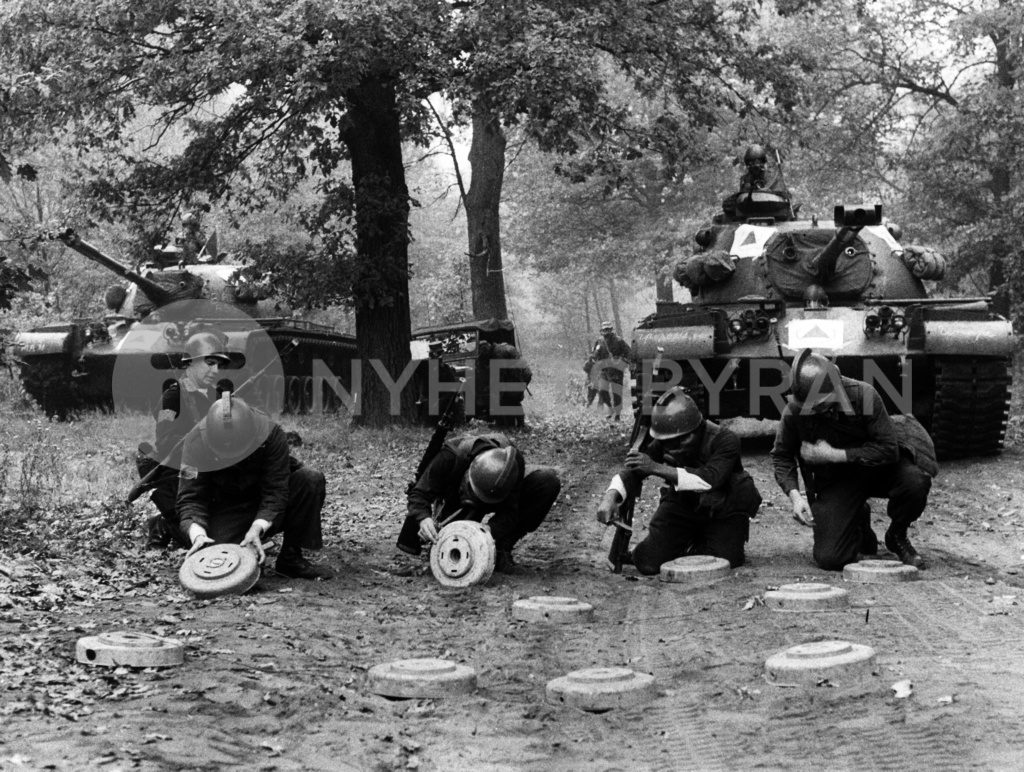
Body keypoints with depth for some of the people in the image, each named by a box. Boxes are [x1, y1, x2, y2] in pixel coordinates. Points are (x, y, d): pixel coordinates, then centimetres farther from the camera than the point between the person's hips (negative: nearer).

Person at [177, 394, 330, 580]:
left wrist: (258, 528, -42)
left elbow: (274, 491, -26)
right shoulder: (195, 441, -23)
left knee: (312, 480, -27)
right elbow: (190, 498, -24)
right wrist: (197, 533, -43)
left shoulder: (271, 434, -25)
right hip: (226, 512, -1)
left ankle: (291, 557, -14)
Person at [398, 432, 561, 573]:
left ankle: (503, 549, -17)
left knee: (548, 480, -28)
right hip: (456, 501, -1)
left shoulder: (513, 462, -36)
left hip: (500, 499, 1)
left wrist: (489, 530, -50)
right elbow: (420, 493, -30)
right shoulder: (450, 456, -38)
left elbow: (509, 512, -31)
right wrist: (423, 518, -51)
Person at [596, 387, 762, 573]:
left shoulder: (725, 440, -28)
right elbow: (632, 471, -14)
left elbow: (708, 480, -42)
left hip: (723, 510, -3)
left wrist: (658, 468, -48)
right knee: (648, 563, -13)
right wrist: (610, 497, -36)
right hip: (682, 504, 3)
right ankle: (688, 543, 19)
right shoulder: (664, 442, -14)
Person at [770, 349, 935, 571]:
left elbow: (888, 449, -22)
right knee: (829, 559, -16)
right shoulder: (794, 411, -19)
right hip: (836, 480, 1)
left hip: (878, 467, -1)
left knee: (916, 481, -34)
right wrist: (794, 495, -18)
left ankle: (897, 537, 0)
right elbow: (781, 456, -2)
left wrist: (835, 454, -26)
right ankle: (858, 522, 22)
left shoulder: (863, 395, -25)